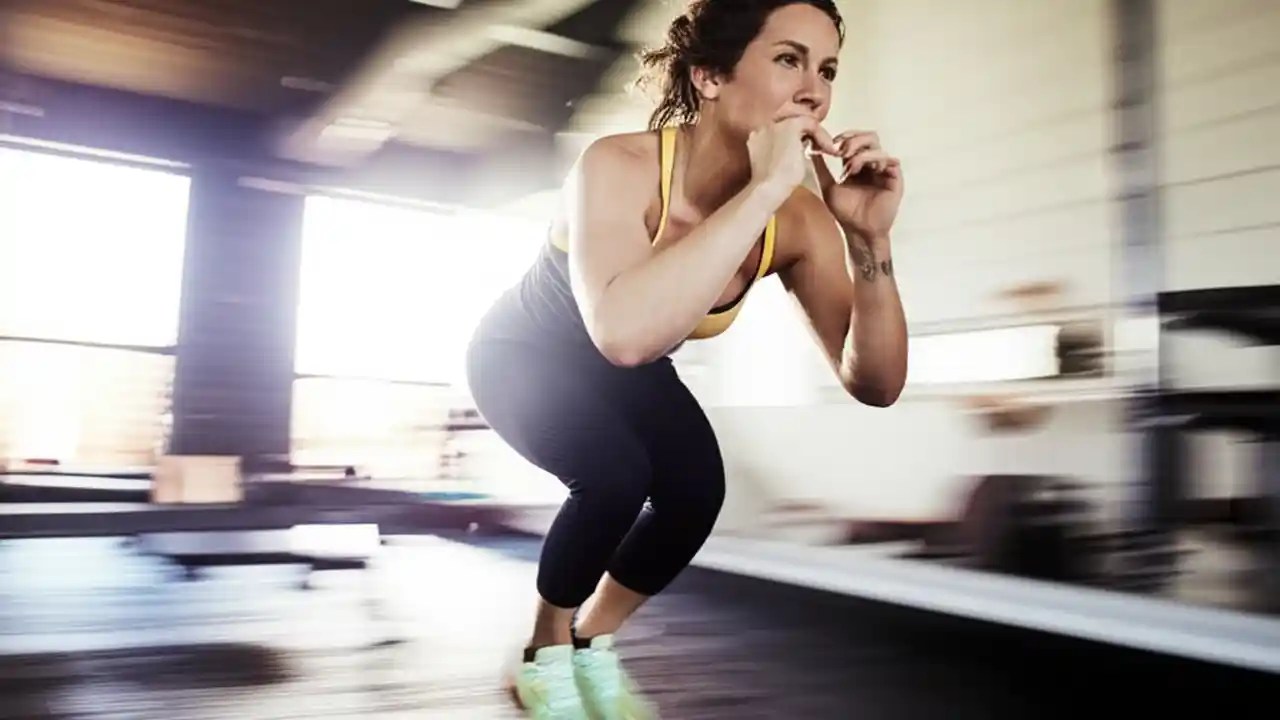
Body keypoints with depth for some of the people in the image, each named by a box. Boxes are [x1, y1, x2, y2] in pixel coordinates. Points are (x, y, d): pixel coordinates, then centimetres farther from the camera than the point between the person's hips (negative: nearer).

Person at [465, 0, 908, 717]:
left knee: (699, 490, -15)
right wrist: (763, 189, -50)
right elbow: (623, 332, -56)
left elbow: (876, 385, -24)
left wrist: (871, 240, -38)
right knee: (616, 474, -28)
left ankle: (594, 645, 13)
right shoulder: (620, 167, -37)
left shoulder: (798, 218, -23)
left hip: (628, 373, 5)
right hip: (525, 356, -4)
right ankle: (545, 657, 1)